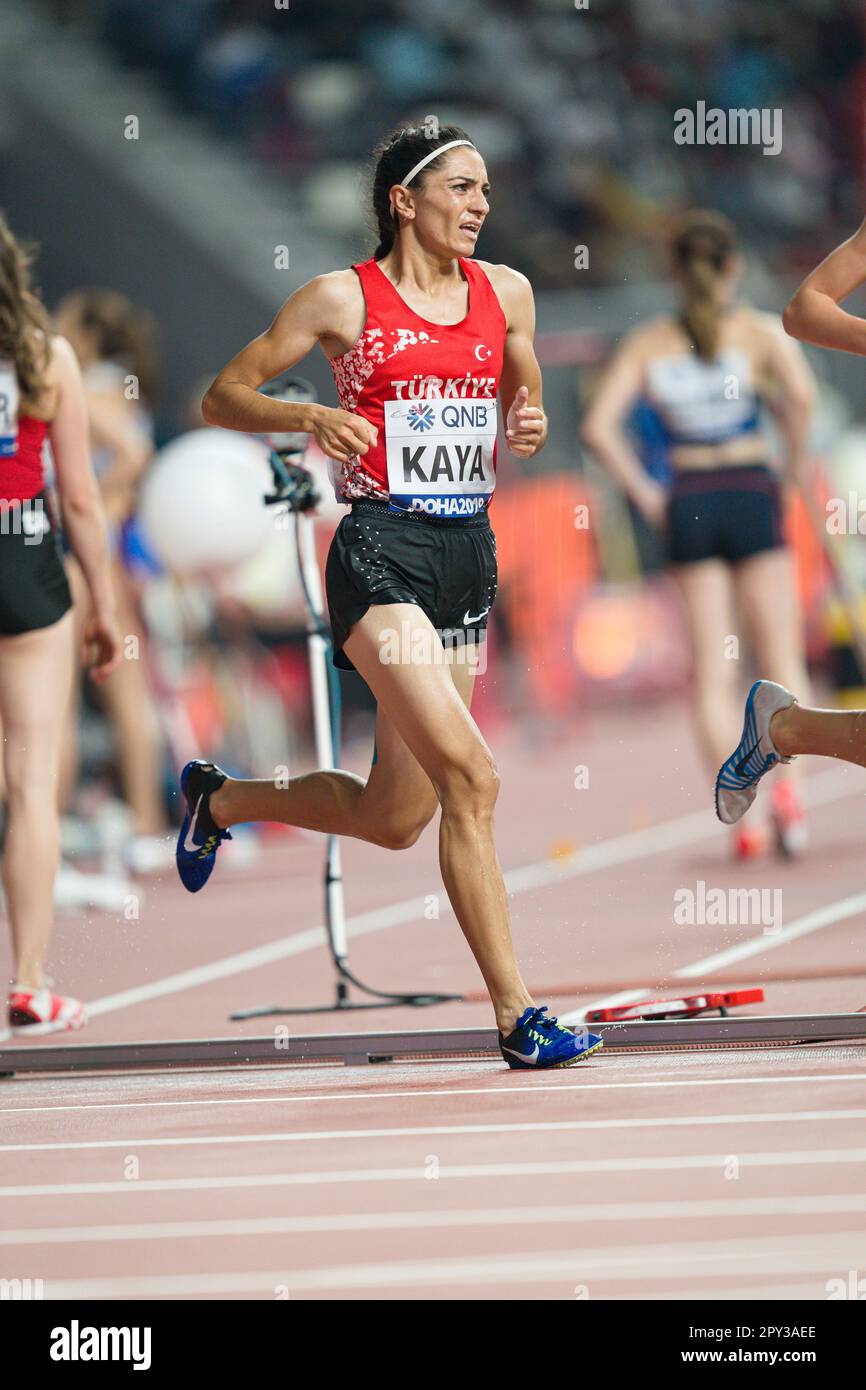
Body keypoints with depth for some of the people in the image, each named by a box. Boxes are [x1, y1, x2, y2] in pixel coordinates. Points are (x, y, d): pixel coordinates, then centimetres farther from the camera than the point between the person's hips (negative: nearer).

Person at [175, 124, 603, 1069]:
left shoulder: (505, 293, 10)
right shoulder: (343, 299, -3)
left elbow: (524, 395, 26)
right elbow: (221, 397, 2)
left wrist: (531, 425, 3)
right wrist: (308, 418, -16)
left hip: (468, 554, 6)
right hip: (382, 553, -6)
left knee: (395, 819, 10)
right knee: (470, 777, -20)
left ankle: (220, 799, 38)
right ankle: (517, 1017, -18)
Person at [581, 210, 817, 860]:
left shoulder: (647, 342, 5)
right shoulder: (761, 330, -2)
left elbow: (599, 426, -3)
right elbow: (801, 393, -20)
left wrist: (645, 492, 4)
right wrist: (799, 458, -5)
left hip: (687, 505, 2)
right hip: (752, 495, -2)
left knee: (713, 672, 5)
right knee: (783, 661, 2)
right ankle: (787, 789, -18)